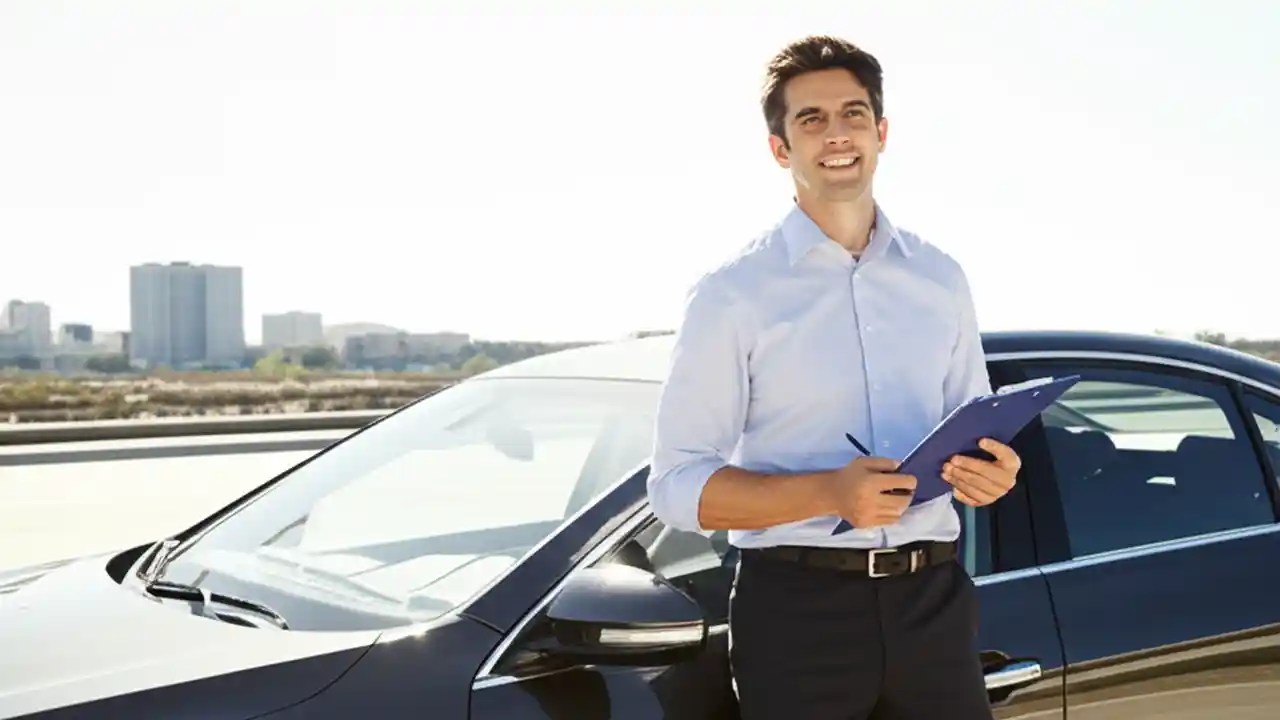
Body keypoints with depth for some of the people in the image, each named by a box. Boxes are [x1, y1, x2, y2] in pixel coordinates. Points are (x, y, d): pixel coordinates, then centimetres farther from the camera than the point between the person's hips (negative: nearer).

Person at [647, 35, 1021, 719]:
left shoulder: (940, 278, 10)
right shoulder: (733, 293, -4)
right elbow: (677, 485, -8)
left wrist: (989, 472, -6)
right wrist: (829, 493, -22)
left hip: (933, 602, 4)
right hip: (797, 610, -4)